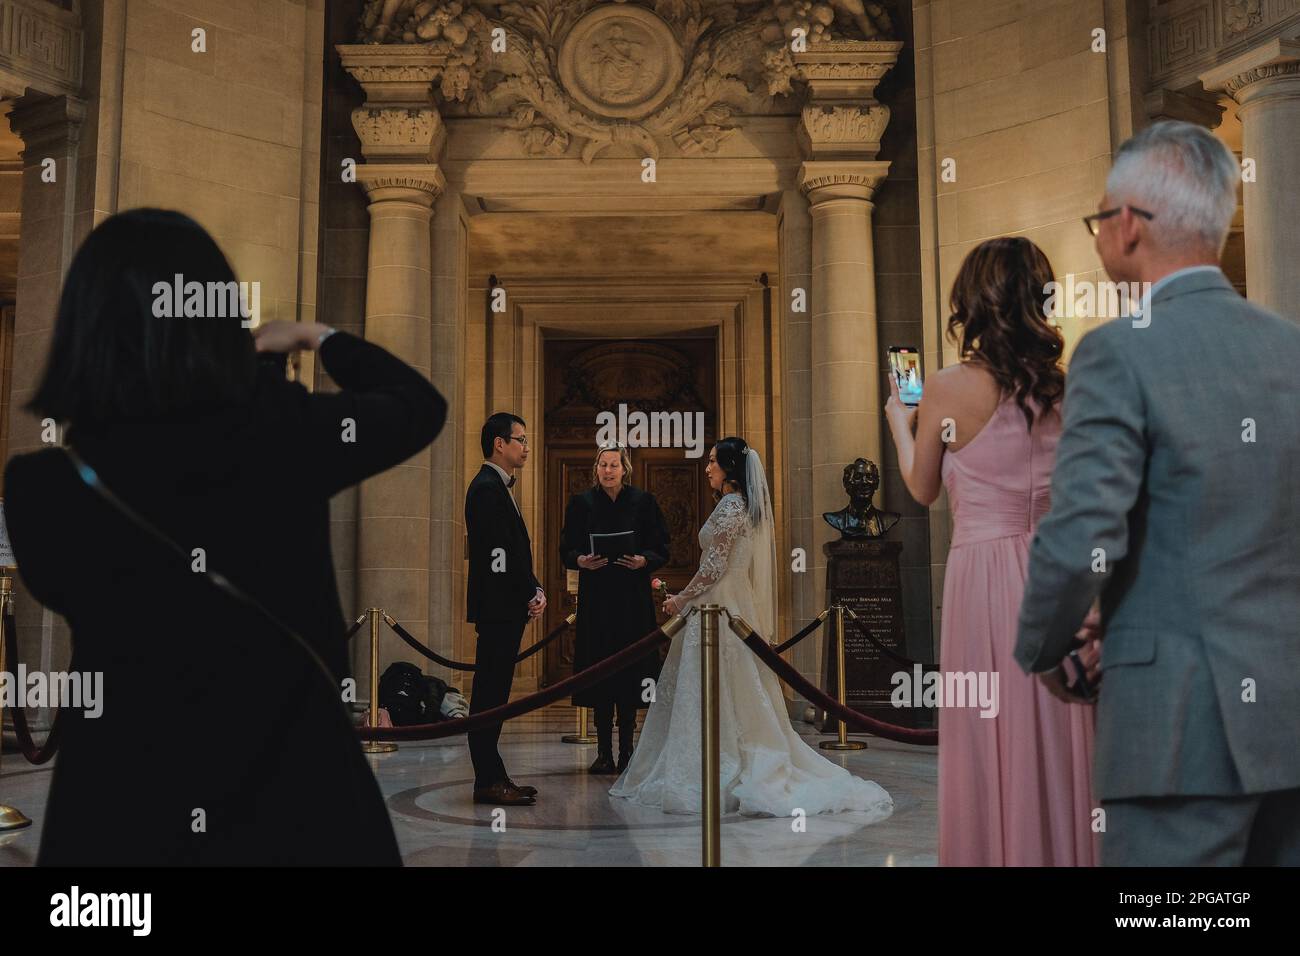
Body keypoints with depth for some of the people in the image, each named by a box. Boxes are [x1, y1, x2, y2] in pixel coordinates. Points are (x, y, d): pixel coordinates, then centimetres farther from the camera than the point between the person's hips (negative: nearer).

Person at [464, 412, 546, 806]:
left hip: (507, 608, 10)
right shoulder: (488, 488, -13)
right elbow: (498, 555, -19)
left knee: (493, 693, 12)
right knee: (490, 693, -5)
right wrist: (531, 595, -11)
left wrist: (535, 589, 7)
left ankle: (493, 777, 17)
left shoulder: (496, 487, 19)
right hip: (498, 607, -10)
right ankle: (489, 781, -1)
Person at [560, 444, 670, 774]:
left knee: (630, 669, 0)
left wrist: (642, 561, -16)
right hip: (595, 598, 1)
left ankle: (626, 750, 9)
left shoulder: (643, 502, 4)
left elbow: (662, 550, 4)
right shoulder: (580, 503, 6)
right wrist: (582, 561, -16)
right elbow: (566, 551, 5)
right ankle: (604, 752, 7)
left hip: (633, 598, 0)